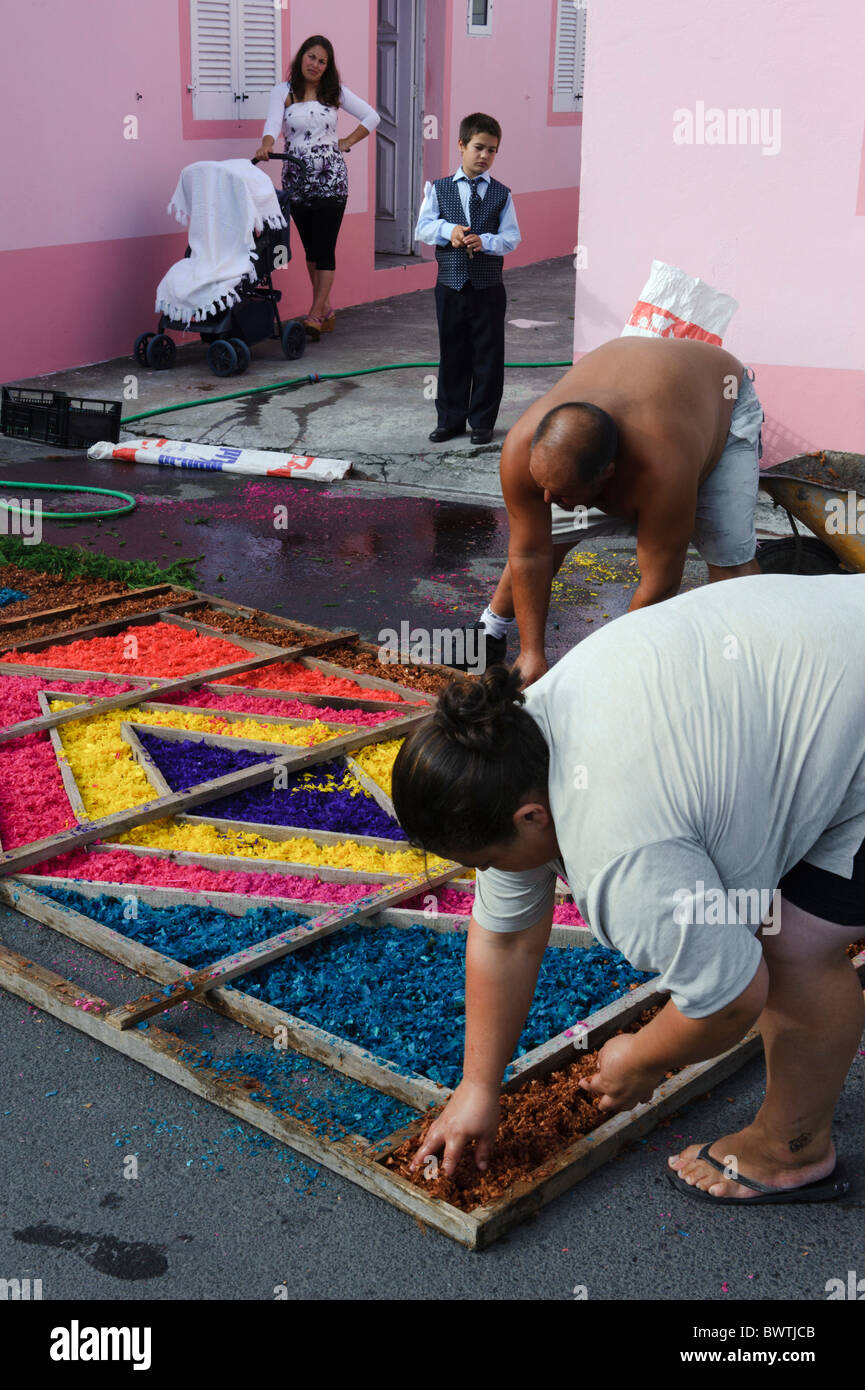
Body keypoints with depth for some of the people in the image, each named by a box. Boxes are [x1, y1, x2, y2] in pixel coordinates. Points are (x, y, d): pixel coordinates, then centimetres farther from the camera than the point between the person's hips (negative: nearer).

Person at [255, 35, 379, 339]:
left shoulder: (335, 92, 6)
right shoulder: (283, 92, 4)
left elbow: (372, 117, 13)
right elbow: (273, 123, -13)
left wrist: (347, 142, 3)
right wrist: (266, 146, -33)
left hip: (331, 176, -1)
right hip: (296, 177, 1)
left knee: (324, 247, -8)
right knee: (310, 247, 7)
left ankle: (315, 315, -8)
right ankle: (326, 311, 17)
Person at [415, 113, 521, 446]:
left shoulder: (501, 194, 3)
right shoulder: (438, 189, 5)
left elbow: (511, 237, -3)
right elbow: (423, 228, 0)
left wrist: (485, 241, -21)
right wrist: (449, 230, -18)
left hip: (488, 287, -1)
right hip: (450, 284, 1)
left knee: (488, 355, 4)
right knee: (451, 353, 9)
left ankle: (482, 421, 15)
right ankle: (450, 419, 19)